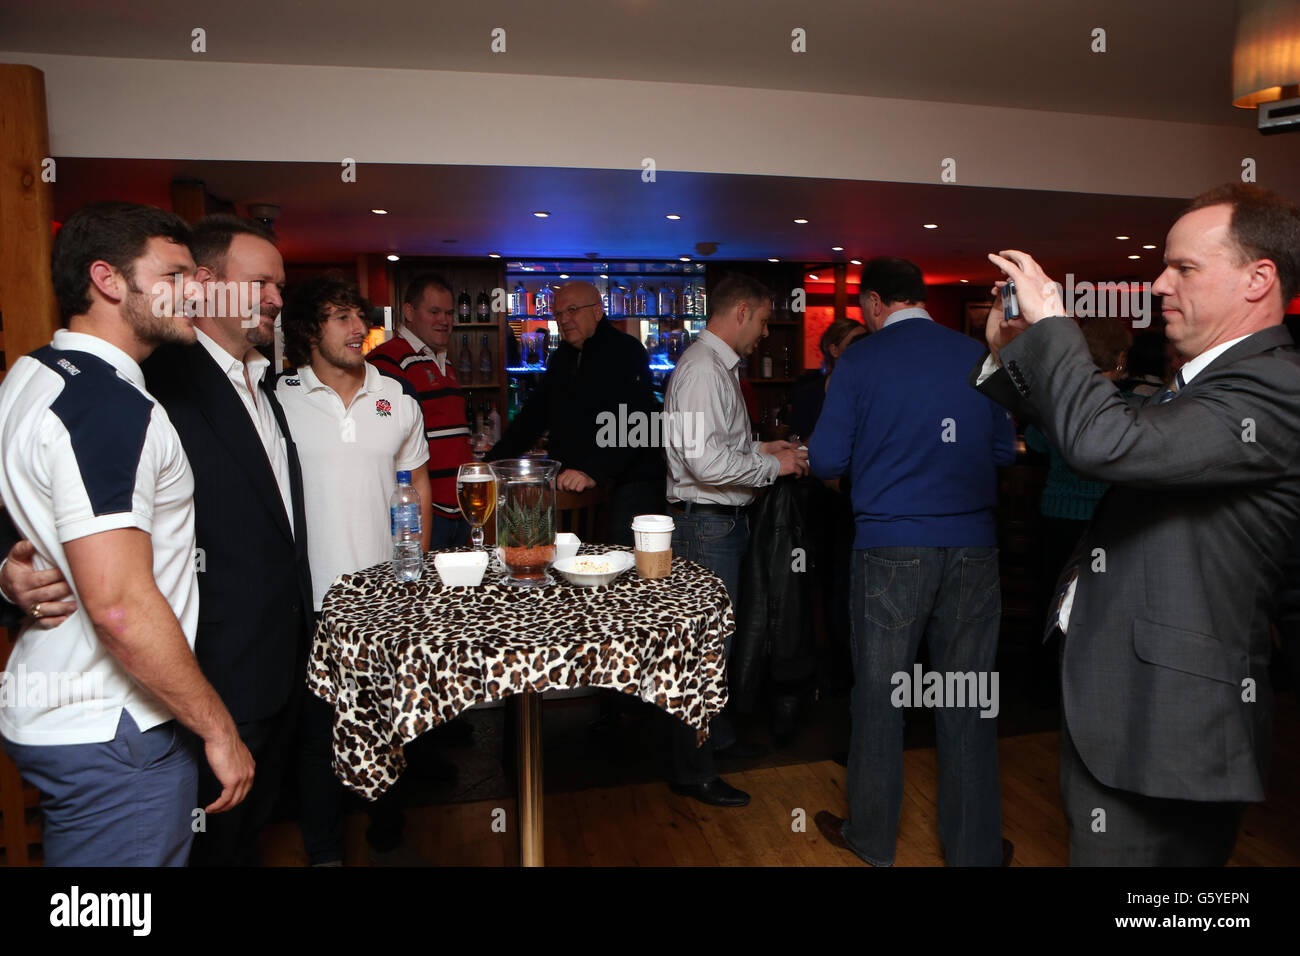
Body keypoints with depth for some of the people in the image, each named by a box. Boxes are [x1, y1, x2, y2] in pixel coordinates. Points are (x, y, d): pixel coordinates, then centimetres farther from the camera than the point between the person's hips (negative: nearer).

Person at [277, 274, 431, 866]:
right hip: (314, 595, -2)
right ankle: (324, 850, 29)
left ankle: (389, 836, 35)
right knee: (319, 729, 9)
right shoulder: (279, 400, -3)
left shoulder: (397, 397, 5)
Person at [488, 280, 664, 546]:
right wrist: (495, 460, 10)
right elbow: (535, 413, 21)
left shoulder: (627, 351, -7)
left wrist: (595, 472, -29)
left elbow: (633, 424, -20)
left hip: (628, 484, -6)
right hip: (571, 488, 7)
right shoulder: (563, 357, 18)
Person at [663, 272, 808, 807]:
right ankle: (692, 771, 10)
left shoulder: (719, 365, 16)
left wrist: (760, 447, 11)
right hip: (706, 523, -11)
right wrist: (773, 465, -16)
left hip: (724, 520, 11)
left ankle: (715, 734, 40)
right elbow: (704, 460, -27)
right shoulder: (702, 367, -18)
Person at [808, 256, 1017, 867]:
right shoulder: (977, 356, 4)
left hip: (892, 549, -3)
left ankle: (871, 838, 27)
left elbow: (826, 461, -5)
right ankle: (975, 848, 25)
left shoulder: (859, 362, -4)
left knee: (879, 697, 10)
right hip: (973, 547, 3)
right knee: (969, 703, 12)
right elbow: (1004, 451, 11)